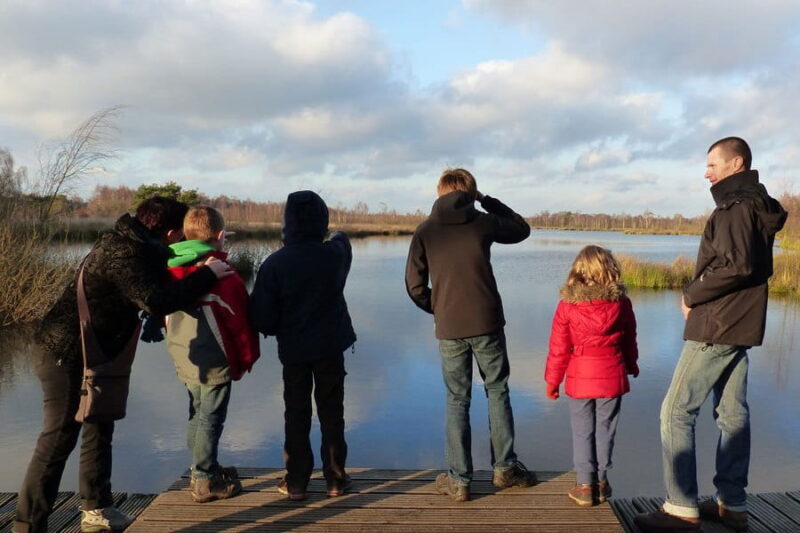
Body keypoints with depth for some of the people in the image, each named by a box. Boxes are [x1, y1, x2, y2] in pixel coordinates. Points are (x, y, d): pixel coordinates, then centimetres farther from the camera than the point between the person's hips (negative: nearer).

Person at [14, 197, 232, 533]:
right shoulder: (123, 255, -23)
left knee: (99, 428, 17)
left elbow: (156, 282, 15)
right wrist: (207, 275, -24)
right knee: (58, 439, -2)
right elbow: (157, 301, -32)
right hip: (66, 355, -10)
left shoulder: (128, 244, 6)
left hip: (84, 354, 10)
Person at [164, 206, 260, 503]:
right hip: (215, 362, -7)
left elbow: (168, 315, 11)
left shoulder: (171, 270, 2)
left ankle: (201, 469, 34)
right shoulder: (220, 273, -18)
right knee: (210, 419, 4)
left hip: (184, 359, 7)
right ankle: (206, 481, 13)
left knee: (197, 414, 20)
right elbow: (239, 319, -13)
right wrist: (248, 357, 1)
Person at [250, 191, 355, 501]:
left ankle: (296, 482, 18)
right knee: (331, 414, 11)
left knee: (296, 415, 11)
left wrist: (275, 330, 10)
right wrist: (338, 237, 38)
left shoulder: (274, 263, -14)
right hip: (331, 347, 1)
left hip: (293, 350, 0)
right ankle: (335, 479, 19)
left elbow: (263, 316, -11)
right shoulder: (335, 254, -10)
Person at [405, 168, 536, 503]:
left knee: (457, 401, 10)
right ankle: (504, 468, 23)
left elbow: (415, 286, 0)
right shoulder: (482, 222, -2)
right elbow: (522, 229, 16)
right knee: (497, 392, 16)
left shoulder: (425, 231, 0)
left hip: (448, 329, 1)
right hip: (487, 324, -1)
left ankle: (459, 480, 13)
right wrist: (487, 200, 17)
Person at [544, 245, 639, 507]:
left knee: (582, 431, 9)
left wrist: (552, 379, 4)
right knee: (605, 429, 12)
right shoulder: (621, 303, -3)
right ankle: (601, 482, 22)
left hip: (580, 377, -1)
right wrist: (632, 366, 26)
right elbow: (629, 341, 9)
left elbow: (559, 347, -6)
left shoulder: (567, 304, -9)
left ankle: (585, 485, 12)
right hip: (612, 375, 2)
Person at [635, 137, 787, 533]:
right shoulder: (757, 207, 18)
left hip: (717, 327, -10)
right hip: (739, 326, 10)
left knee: (676, 412, -6)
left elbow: (735, 266, -25)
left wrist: (691, 295, -12)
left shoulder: (736, 207, -13)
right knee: (732, 415, 13)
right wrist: (700, 294, 7)